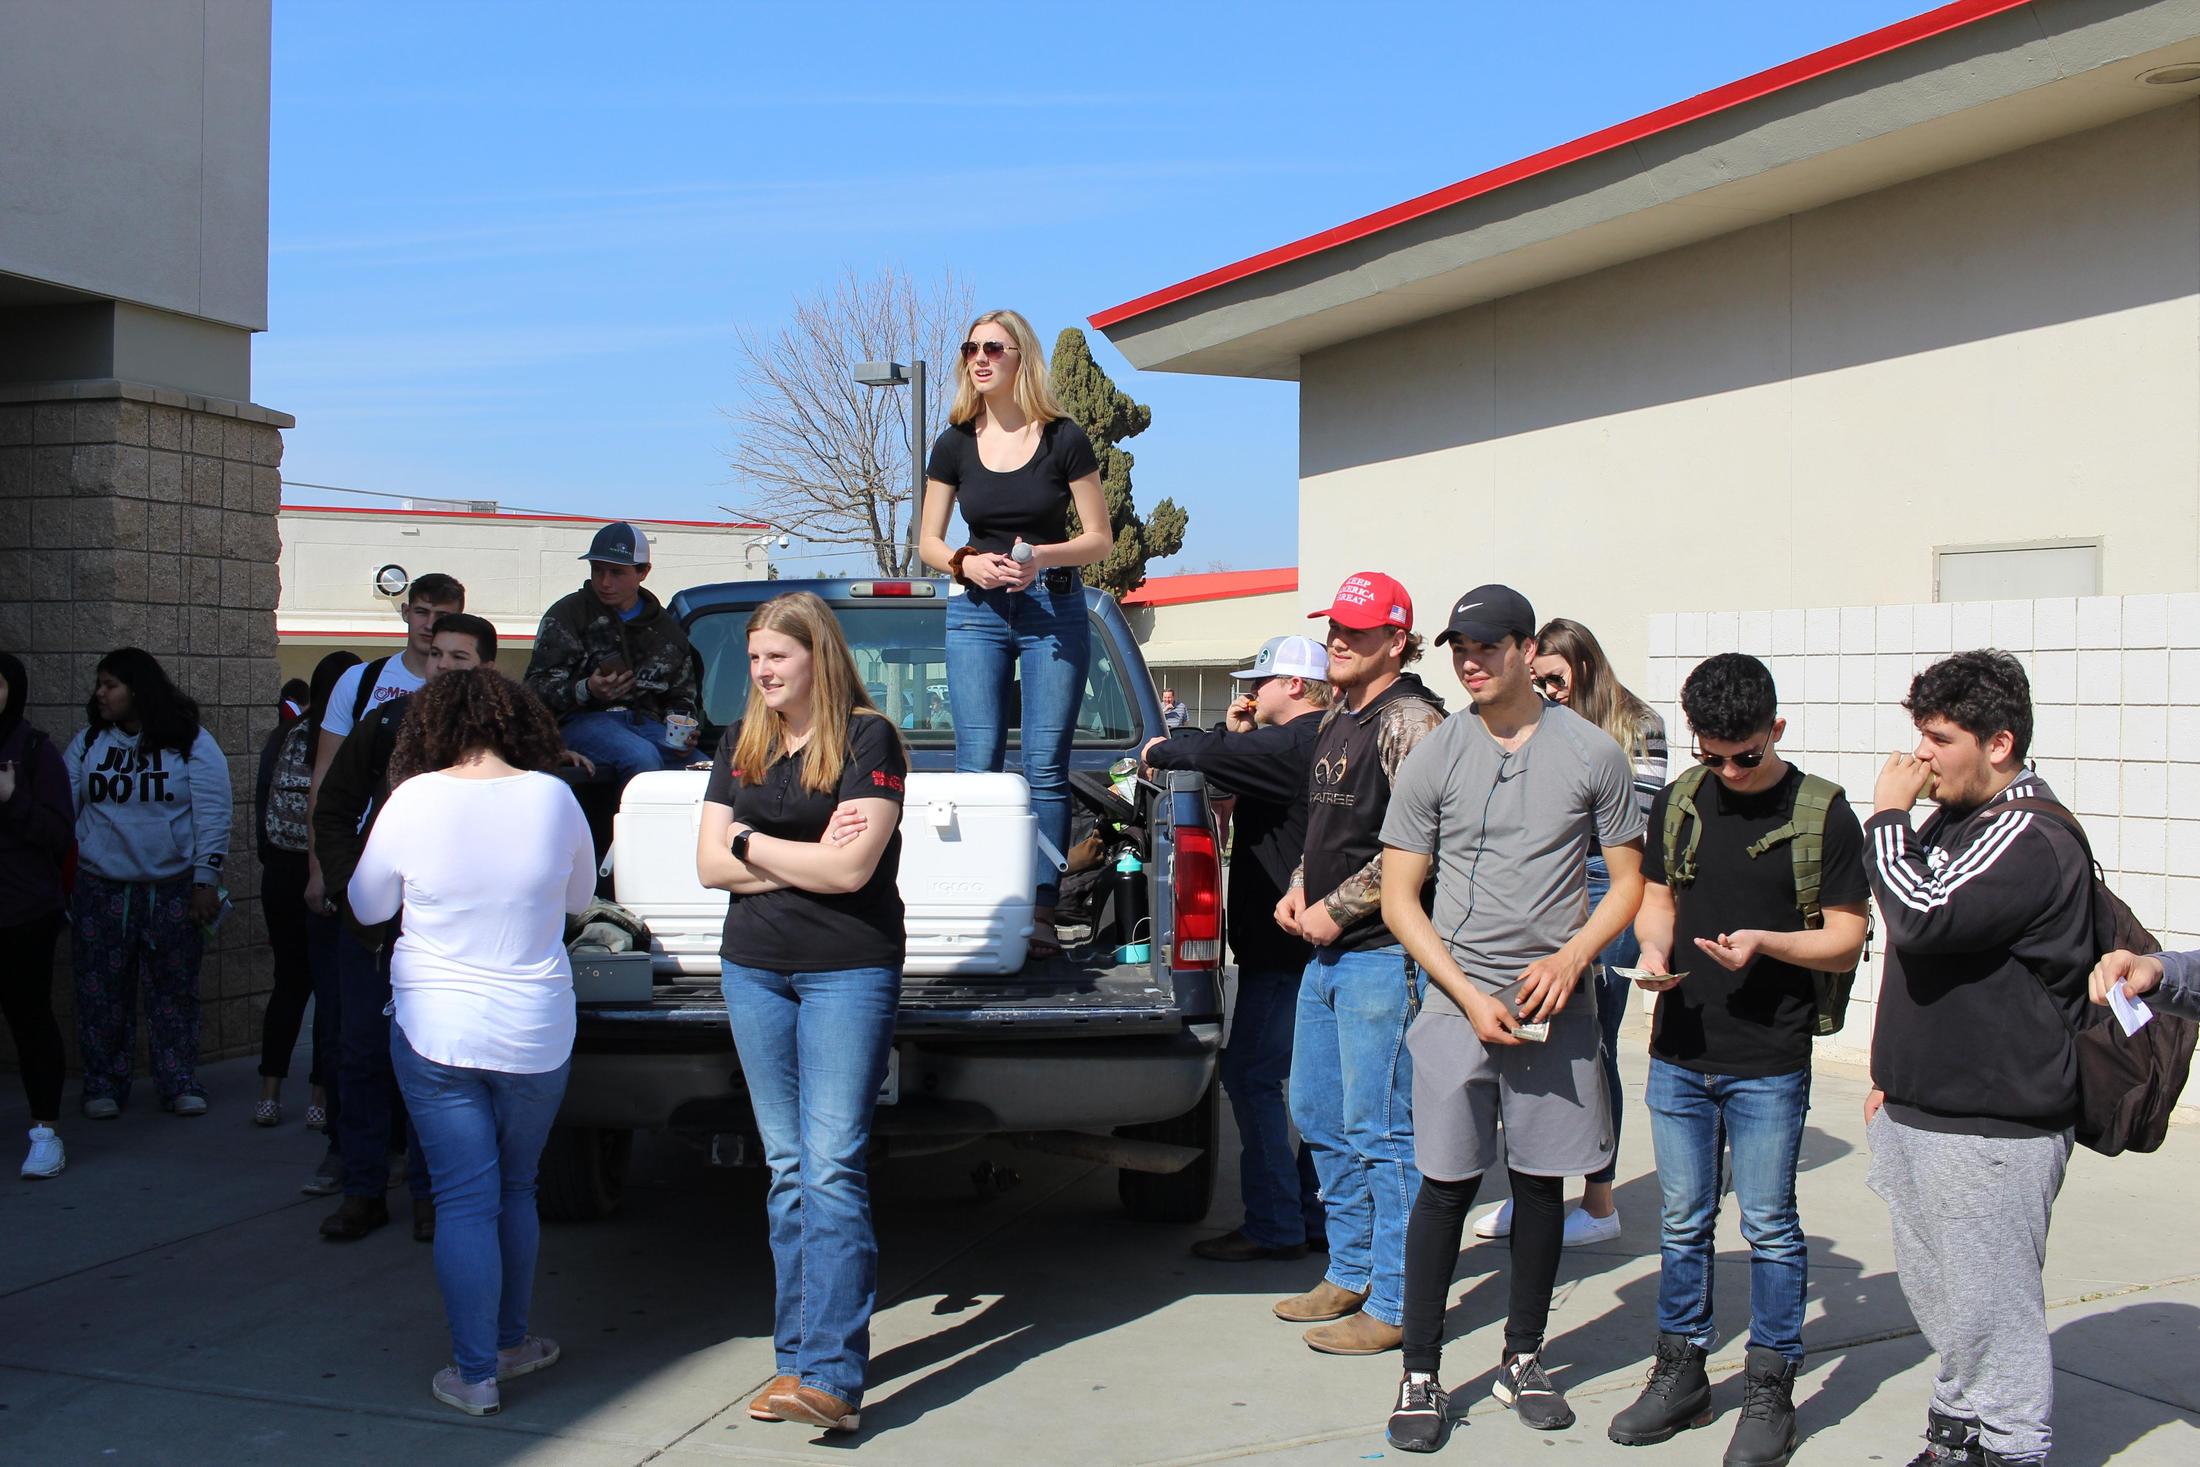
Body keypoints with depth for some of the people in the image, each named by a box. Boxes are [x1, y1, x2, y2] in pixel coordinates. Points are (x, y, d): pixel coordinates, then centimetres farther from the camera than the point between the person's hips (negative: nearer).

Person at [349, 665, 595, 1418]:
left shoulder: (414, 800, -10)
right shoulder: (553, 798, -6)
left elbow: (368, 905, 5)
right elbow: (581, 897, 11)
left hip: (435, 1034, -2)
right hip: (536, 1036, 2)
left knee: (463, 1200, 4)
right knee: (515, 1191, 18)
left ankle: (475, 1373, 8)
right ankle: (510, 1341, 32)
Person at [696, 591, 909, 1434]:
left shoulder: (868, 738, -6)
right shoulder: (739, 744, 11)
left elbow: (852, 868, -16)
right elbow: (709, 866, 4)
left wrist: (751, 843, -4)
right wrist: (809, 855, -8)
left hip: (849, 971, -6)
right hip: (753, 970, 6)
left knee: (832, 1167, -11)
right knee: (788, 1168, 9)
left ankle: (831, 1375, -12)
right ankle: (797, 1355, 16)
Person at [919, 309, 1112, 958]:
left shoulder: (1064, 439, -2)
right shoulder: (954, 445, 5)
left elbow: (1100, 539, 1)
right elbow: (928, 542, 10)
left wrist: (1043, 557, -17)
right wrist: (965, 563, -11)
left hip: (1055, 609, -2)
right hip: (976, 612, 2)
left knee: (1045, 765, -4)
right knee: (977, 764, -4)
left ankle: (1041, 911, -3)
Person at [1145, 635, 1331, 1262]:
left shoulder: (1296, 744, -18)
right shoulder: (1321, 742, 15)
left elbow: (1210, 755, -29)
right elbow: (1243, 771, 24)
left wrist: (1161, 750, -10)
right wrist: (1240, 738, 6)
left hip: (1281, 945, -10)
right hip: (1311, 944, 10)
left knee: (1252, 1077, -5)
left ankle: (1273, 1226, -1)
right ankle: (1317, 1215, 21)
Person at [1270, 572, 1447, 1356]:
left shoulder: (1409, 720, -13)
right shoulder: (1335, 720, 16)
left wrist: (1336, 911, -16)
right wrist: (1300, 888, 9)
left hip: (1381, 952, -10)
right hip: (1326, 951, 10)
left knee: (1379, 1130, -4)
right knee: (1319, 1114, 17)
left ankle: (1393, 1304, 6)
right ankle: (1350, 1274, 30)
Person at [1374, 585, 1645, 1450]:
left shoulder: (1593, 755, 1)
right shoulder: (1431, 760, 1)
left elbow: (1628, 883, 6)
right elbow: (1400, 900, 1)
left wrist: (1571, 957, -11)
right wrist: (1470, 996, -9)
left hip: (1557, 1006, 1)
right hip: (1456, 1003, -1)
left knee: (1542, 1183, 10)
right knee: (1445, 1187, 1)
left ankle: (1522, 1361, 26)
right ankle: (1420, 1375, 12)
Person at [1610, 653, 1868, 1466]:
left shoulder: (1822, 813, -7)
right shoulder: (1676, 803, 6)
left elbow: (1845, 940, -5)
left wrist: (1764, 942, -21)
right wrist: (1653, 949, -6)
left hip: (1769, 1064, -4)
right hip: (1679, 1054, 4)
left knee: (1770, 1229, 6)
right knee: (1683, 1224, 14)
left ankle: (1770, 1390, 20)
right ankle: (1681, 1374, 28)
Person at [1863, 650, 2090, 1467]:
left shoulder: (2034, 839, -18)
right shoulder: (1949, 823, 12)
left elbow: (1921, 919, -29)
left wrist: (1886, 817, -16)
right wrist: (1894, 1076, 21)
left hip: (1995, 1130, -9)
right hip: (1921, 1114, 9)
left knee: (1990, 1308, 0)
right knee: (1935, 1293, 19)